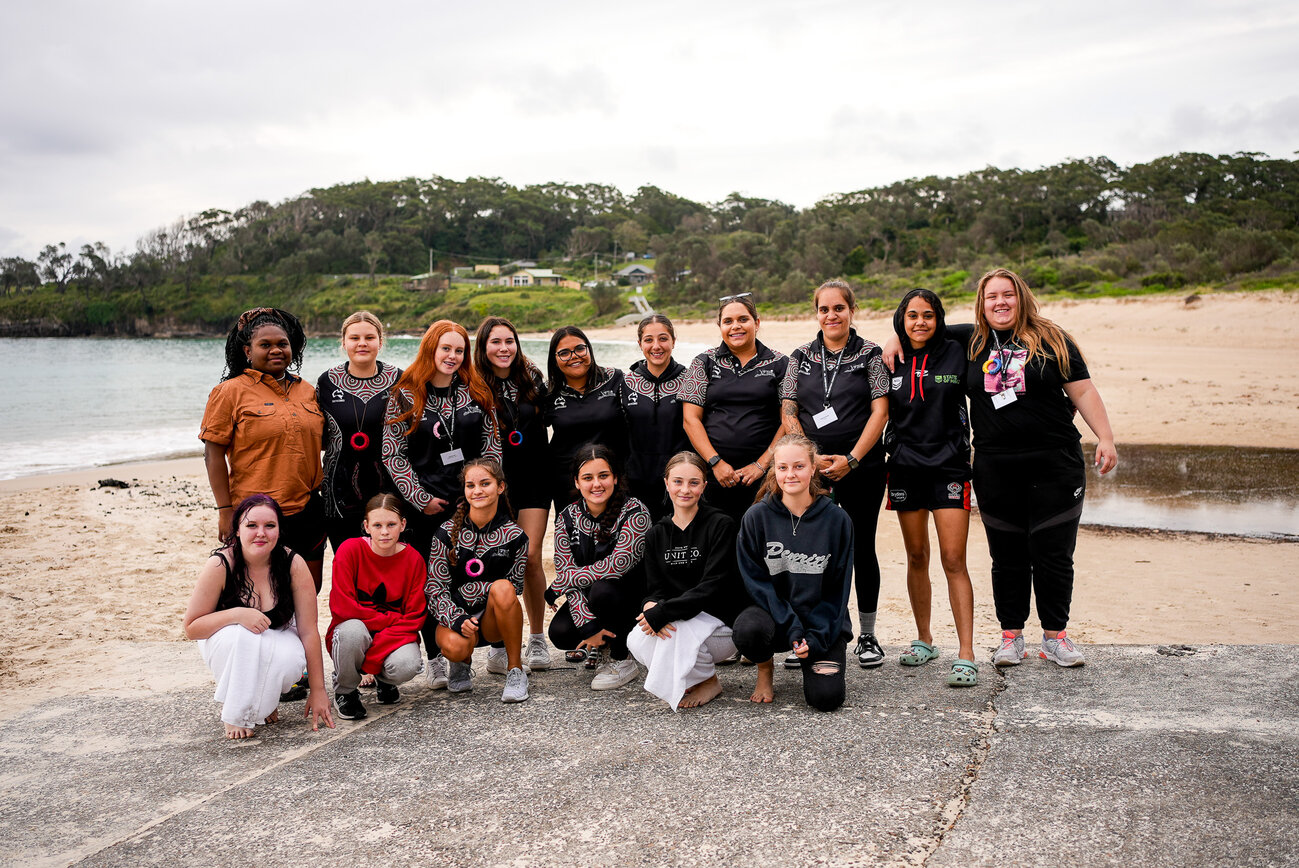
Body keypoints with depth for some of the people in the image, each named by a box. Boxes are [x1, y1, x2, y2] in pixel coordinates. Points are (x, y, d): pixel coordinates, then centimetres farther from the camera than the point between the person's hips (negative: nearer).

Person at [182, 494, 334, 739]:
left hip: (278, 639, 1)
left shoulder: (293, 564, -19)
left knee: (290, 661, -33)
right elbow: (191, 628, -16)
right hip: (226, 643, -1)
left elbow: (309, 631, -16)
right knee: (241, 634, -36)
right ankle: (233, 713, -11)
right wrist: (237, 614, -35)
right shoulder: (220, 565, -22)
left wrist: (318, 691, -16)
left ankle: (264, 701, 4)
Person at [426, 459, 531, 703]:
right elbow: (435, 588, -5)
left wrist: (471, 590, -16)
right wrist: (458, 620, -23)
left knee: (502, 588, -33)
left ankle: (516, 671, -18)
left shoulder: (514, 536, -4)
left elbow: (514, 587, -2)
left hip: (494, 619, 0)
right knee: (454, 646, -35)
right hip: (456, 613, 0)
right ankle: (461, 665, 7)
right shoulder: (447, 533, -5)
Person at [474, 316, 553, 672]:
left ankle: (537, 638, 9)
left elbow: (546, 419, 20)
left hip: (533, 478, 2)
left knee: (530, 557, -4)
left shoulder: (531, 379, 6)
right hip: (494, 481, -2)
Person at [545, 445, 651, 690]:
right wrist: (589, 626, -24)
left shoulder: (634, 511, -19)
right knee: (560, 633, -22)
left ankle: (621, 660, -11)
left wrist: (558, 585, -20)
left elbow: (618, 565, -28)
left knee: (602, 589, -34)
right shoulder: (567, 518, -6)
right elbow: (566, 573, -12)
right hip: (588, 598, 4)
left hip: (632, 591, -4)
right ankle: (603, 644, 12)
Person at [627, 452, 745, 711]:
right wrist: (651, 606, -21)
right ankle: (682, 681, 5)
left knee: (677, 628, -34)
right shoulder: (656, 534, 9)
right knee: (636, 641, -24)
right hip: (677, 621, 5)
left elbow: (713, 586, -17)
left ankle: (708, 682, -4)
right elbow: (654, 588, 5)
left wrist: (662, 612, -25)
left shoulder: (720, 525, -8)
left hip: (721, 623, -4)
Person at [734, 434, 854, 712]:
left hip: (824, 623, 1)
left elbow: (837, 589, -2)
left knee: (826, 697, -19)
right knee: (748, 629, -35)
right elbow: (755, 581, -7)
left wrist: (816, 638, -12)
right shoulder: (757, 517, -6)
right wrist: (792, 629, -18)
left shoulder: (837, 520, -5)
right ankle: (764, 671, 1)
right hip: (773, 613, 0)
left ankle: (826, 657, 17)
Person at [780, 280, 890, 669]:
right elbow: (788, 412, 5)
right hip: (810, 469, 2)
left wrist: (850, 459, -12)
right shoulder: (801, 357, 10)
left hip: (861, 468, -2)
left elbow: (880, 411, -3)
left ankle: (867, 635, 16)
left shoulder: (870, 354, 3)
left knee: (861, 548, 3)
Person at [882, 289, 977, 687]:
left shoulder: (956, 353, 0)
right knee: (916, 558, 10)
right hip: (905, 468, 2)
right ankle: (924, 640, 25)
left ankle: (966, 655, -5)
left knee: (954, 560, -7)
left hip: (949, 466, -2)